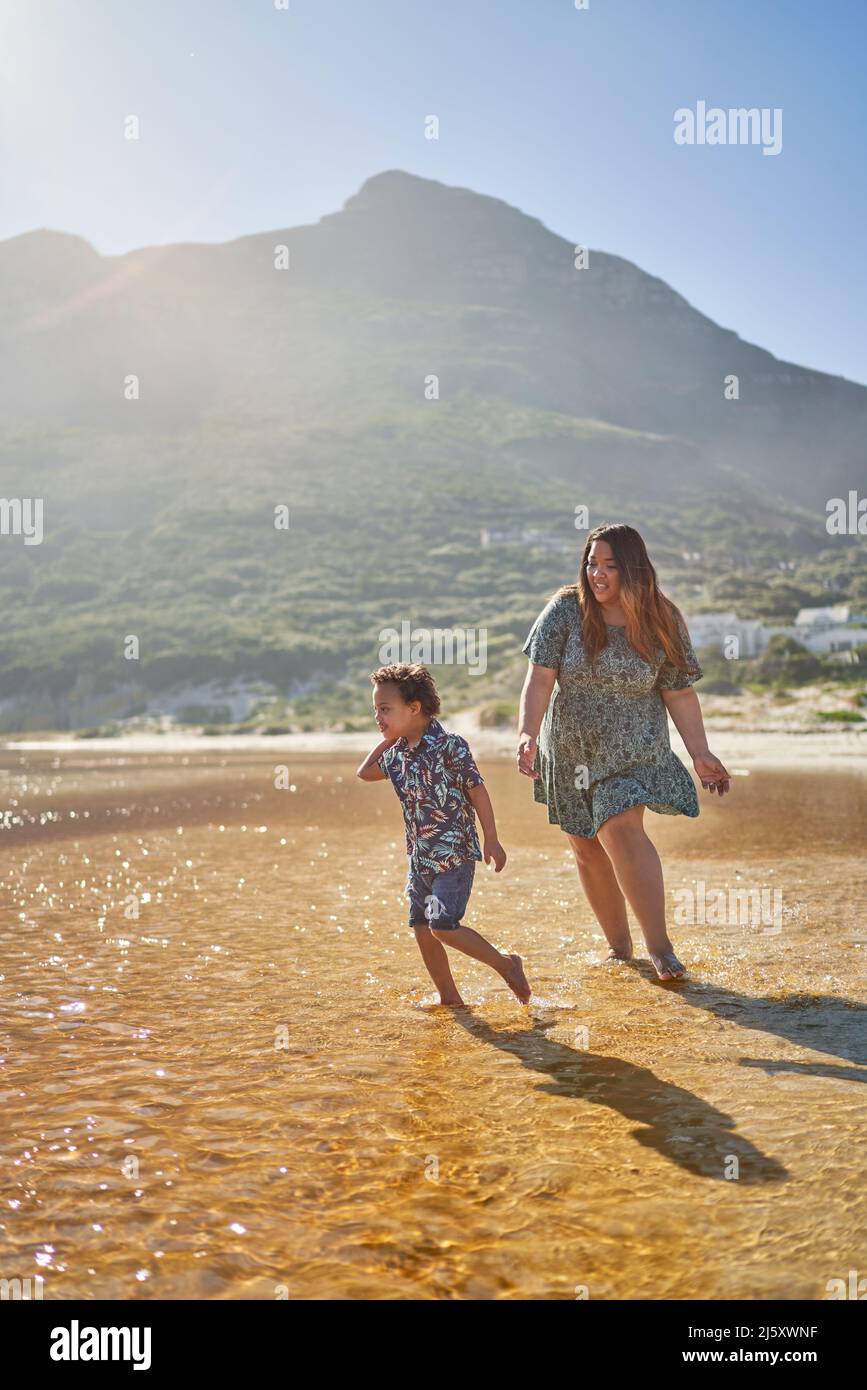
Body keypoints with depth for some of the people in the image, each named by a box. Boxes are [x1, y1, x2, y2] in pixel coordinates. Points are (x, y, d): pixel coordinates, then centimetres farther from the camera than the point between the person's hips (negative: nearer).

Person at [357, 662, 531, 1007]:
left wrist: (491, 840, -13)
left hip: (455, 853, -8)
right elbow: (365, 773, 20)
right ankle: (449, 997, 22)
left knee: (443, 926, -15)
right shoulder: (397, 752, 5)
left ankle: (507, 965, 2)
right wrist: (386, 741, 8)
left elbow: (477, 790, -13)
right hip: (420, 856, 8)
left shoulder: (449, 745, -16)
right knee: (421, 928, 9)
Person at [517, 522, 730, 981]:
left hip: (633, 749, -2)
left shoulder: (661, 621, -7)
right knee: (587, 848, 10)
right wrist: (527, 734, -27)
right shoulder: (566, 610, -8)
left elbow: (680, 693, -1)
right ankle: (618, 945, 27)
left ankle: (659, 945, -16)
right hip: (569, 752, 3)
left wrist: (701, 754, -4)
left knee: (620, 829, -24)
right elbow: (539, 679, -13)